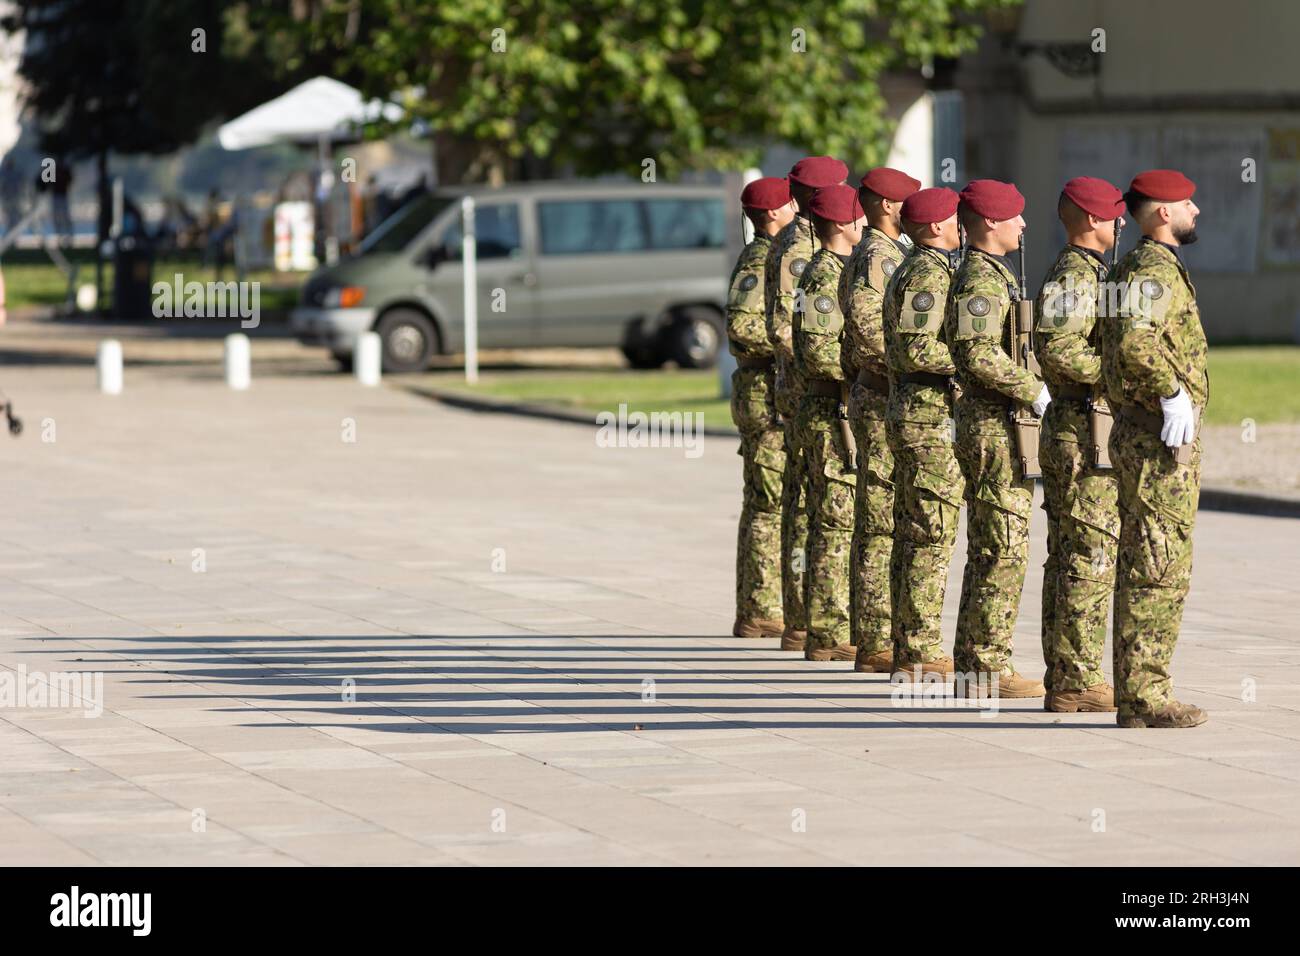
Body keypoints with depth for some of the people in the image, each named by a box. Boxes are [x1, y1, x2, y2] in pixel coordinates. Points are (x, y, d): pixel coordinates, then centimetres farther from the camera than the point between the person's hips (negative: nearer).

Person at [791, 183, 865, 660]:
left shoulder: (832, 271, 16)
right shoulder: (827, 276, -16)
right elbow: (818, 351, -25)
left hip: (833, 411, 10)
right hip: (835, 414, -10)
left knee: (828, 526, 13)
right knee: (837, 525, -8)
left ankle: (828, 631, 18)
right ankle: (827, 636, -6)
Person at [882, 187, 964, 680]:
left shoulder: (912, 269, 17)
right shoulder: (930, 274, -15)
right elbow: (917, 349, -23)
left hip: (908, 413, 11)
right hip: (933, 417, -11)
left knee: (912, 535, 12)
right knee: (932, 537, -9)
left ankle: (907, 646, 15)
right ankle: (920, 653, -8)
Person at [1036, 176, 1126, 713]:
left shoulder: (1079, 273, 18)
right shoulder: (1075, 277, -14)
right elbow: (1057, 349, -25)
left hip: (1070, 432, 11)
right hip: (1086, 433, -11)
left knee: (1069, 559, 11)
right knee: (1091, 561, -9)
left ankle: (1065, 678, 14)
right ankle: (1076, 683, -9)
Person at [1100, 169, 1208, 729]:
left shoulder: (1132, 268, 17)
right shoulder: (1157, 271, -15)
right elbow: (1135, 341, -31)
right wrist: (1174, 391, -23)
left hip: (1137, 434, 10)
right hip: (1161, 442, -10)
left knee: (1141, 570, 12)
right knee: (1159, 573, -8)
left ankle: (1136, 695, 16)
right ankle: (1145, 698, -8)